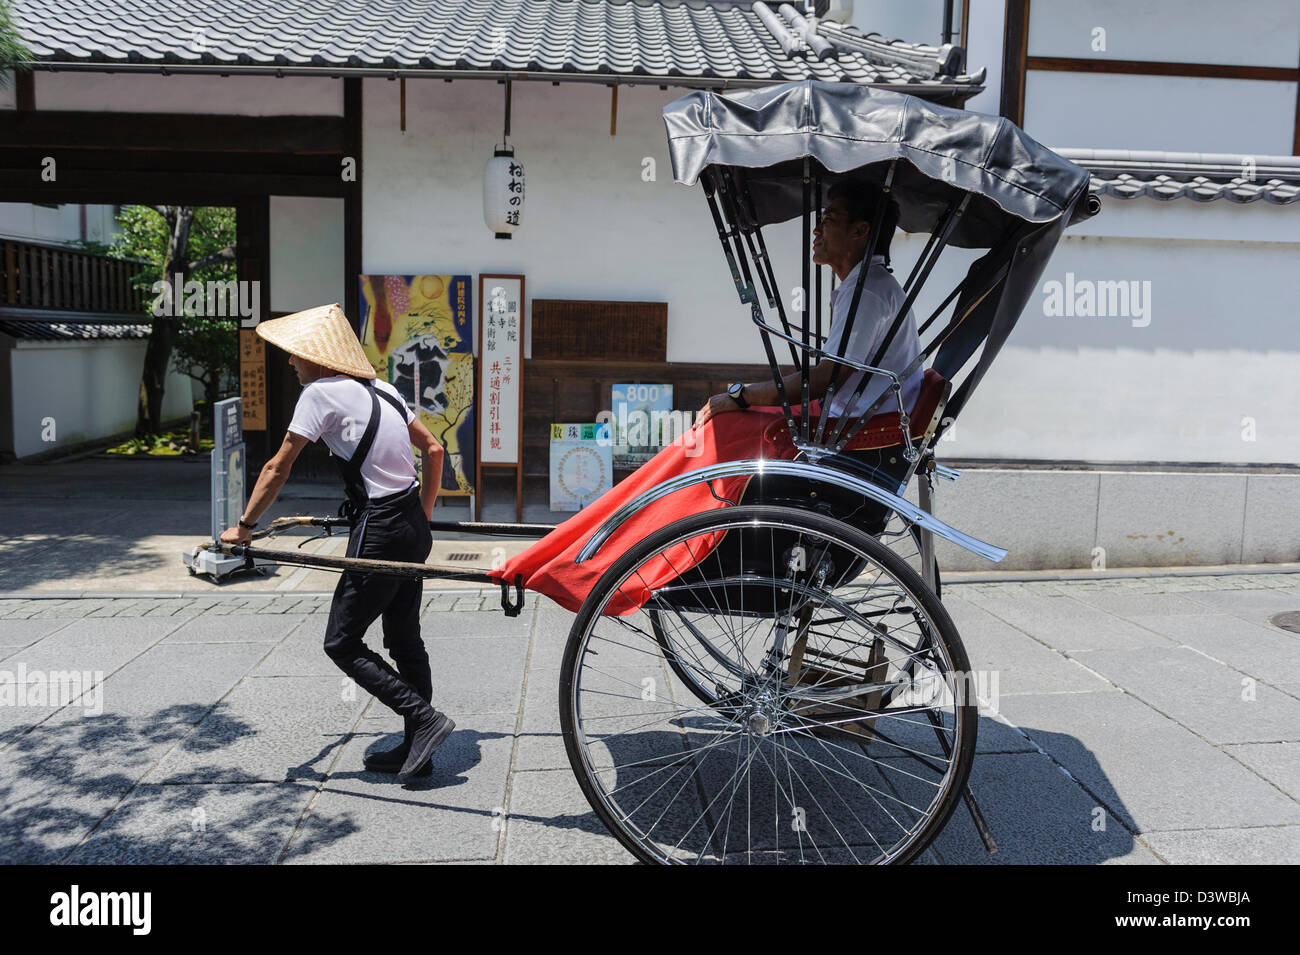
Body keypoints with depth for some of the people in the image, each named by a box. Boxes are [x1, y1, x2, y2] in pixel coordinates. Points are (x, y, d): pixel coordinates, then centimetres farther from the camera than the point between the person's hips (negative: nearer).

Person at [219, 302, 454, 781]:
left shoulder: (321, 392, -10)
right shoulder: (382, 389, 12)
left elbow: (277, 469, -6)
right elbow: (433, 449, 17)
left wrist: (244, 526, 4)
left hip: (379, 534, -8)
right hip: (413, 527, 8)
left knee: (342, 643, 5)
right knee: (404, 640, 15)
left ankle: (425, 718, 0)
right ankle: (416, 748, 23)